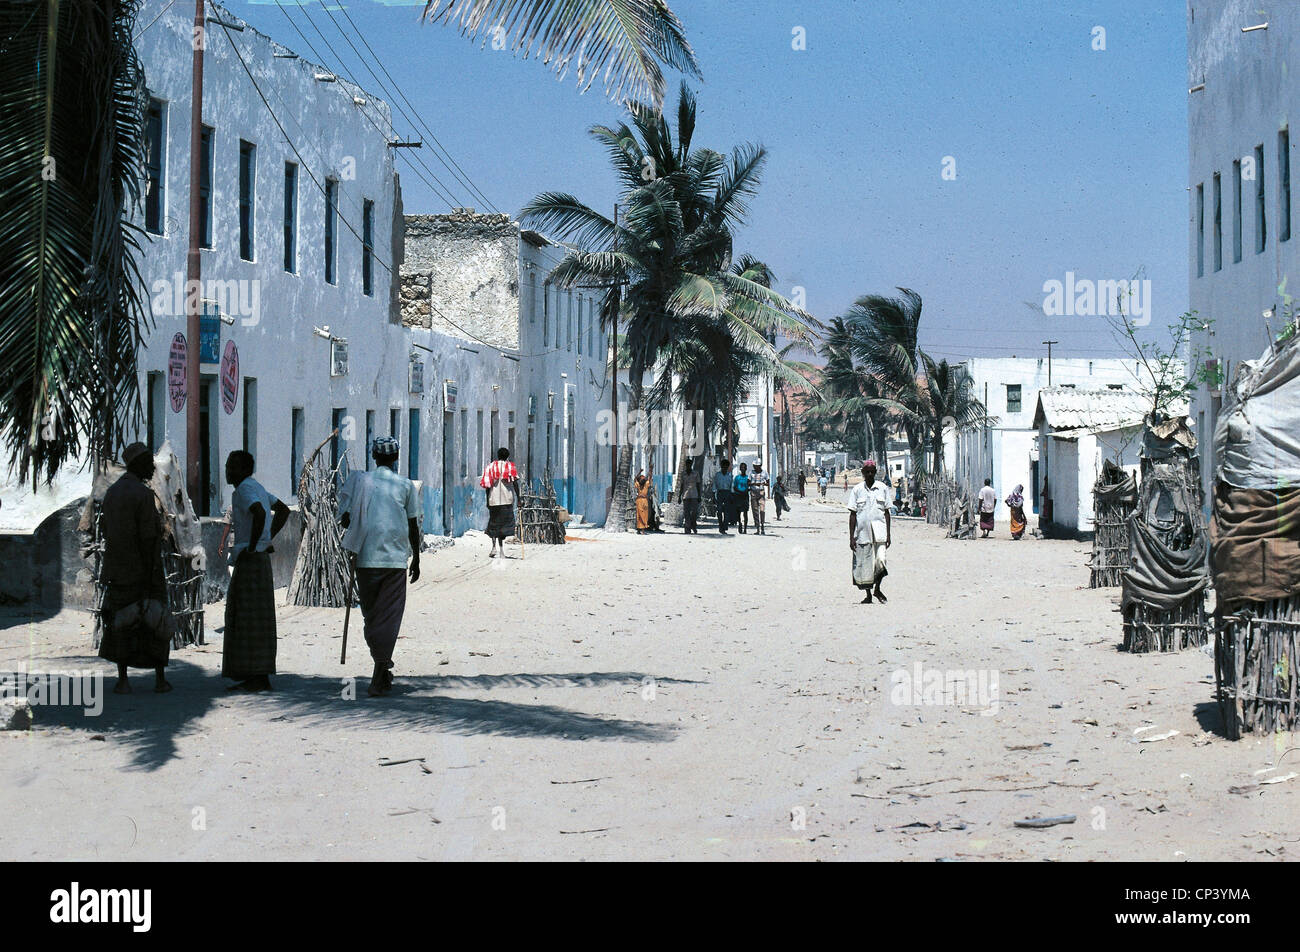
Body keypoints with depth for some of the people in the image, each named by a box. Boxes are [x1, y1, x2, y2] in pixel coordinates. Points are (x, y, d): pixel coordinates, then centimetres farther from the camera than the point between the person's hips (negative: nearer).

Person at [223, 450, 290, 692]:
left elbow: (259, 513, -32)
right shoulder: (256, 487, 17)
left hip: (249, 560, -10)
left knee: (249, 619, -8)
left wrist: (252, 546, -23)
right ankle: (257, 677, 14)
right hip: (259, 560, 10)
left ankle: (258, 678, -8)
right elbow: (283, 510, 27)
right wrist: (267, 539, 20)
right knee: (251, 619, 12)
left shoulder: (245, 489, -13)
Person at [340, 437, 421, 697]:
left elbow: (345, 519, -1)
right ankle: (380, 676, -9)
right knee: (390, 616, 0)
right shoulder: (406, 485, 3)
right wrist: (416, 559, 15)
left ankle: (382, 669, 18)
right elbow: (413, 526, 5)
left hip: (366, 558, 1)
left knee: (371, 615, 13)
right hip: (396, 558, -1)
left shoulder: (359, 481, 3)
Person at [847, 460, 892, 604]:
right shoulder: (857, 490, 5)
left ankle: (877, 589, 9)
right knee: (864, 564, 4)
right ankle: (868, 595, 19)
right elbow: (852, 515, 4)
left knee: (880, 561, -15)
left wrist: (888, 534, 5)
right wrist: (851, 537, -1)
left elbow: (887, 512, 10)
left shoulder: (883, 488, 7)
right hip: (862, 532, 1)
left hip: (879, 531, 0)